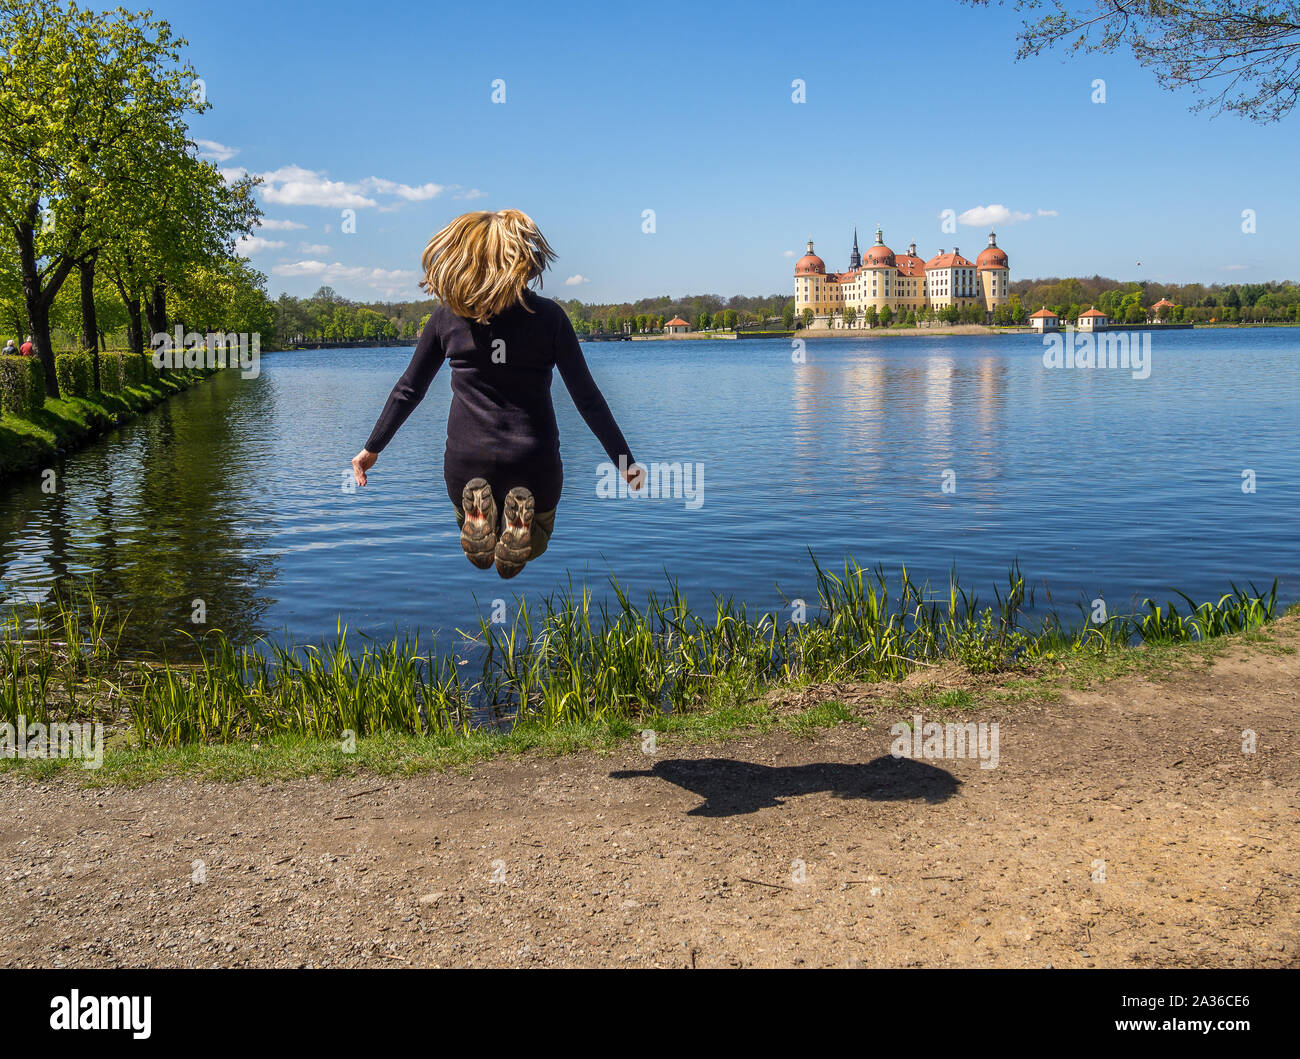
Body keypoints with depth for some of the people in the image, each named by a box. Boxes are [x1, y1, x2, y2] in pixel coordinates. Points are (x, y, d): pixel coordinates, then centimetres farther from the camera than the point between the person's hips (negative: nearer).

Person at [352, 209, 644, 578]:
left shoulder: (447, 315, -1)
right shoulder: (548, 316, -6)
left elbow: (409, 390, 6)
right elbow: (587, 397, -5)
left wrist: (372, 447, 19)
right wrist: (625, 462, 3)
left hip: (465, 461, 1)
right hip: (533, 459, -1)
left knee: (475, 546, 29)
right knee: (535, 544, 27)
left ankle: (477, 514, -8)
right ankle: (521, 520, -9)